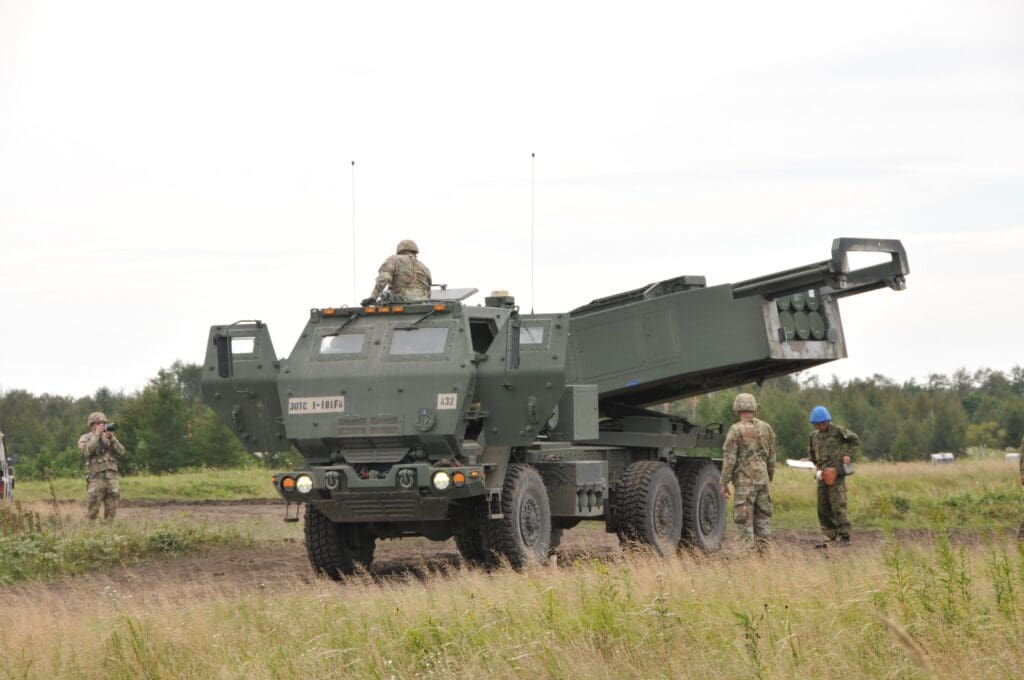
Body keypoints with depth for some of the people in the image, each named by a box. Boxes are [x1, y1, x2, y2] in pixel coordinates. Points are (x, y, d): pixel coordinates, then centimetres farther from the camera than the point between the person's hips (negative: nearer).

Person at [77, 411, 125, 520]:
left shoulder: (108, 437, 17)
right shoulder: (85, 438, 6)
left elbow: (121, 452, 5)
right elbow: (87, 451, -15)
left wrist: (112, 438, -8)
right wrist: (96, 435, -13)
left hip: (111, 476, 4)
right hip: (96, 477, -4)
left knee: (111, 509, 2)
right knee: (94, 509, -7)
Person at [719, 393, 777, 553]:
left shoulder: (736, 430, -9)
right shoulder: (766, 428, 8)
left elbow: (729, 459, -11)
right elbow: (772, 457, 14)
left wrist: (724, 483, -6)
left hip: (744, 481, -5)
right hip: (763, 479, 5)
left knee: (744, 520, -2)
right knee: (763, 517, 13)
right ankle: (764, 551, 11)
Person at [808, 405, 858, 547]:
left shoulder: (837, 431, -4)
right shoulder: (814, 436, 14)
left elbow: (855, 439, 1)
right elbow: (811, 451, 30)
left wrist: (848, 454, -8)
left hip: (836, 473, -7)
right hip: (822, 476, 7)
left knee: (838, 506, -13)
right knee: (823, 509, 7)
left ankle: (844, 537, -13)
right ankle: (831, 537, 14)